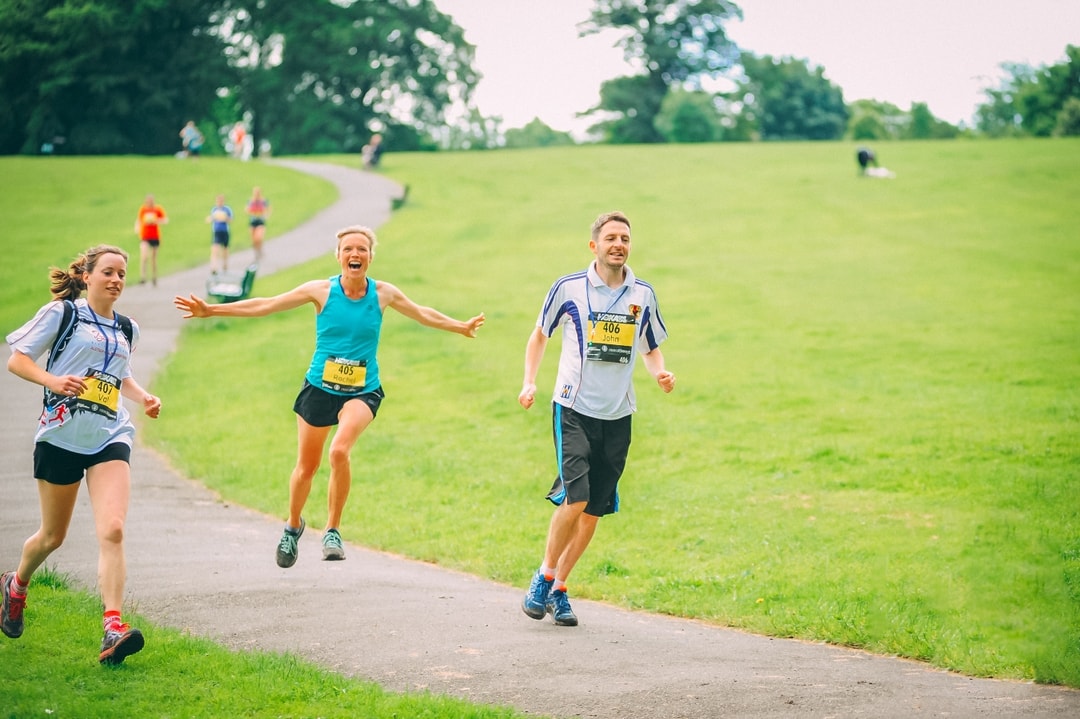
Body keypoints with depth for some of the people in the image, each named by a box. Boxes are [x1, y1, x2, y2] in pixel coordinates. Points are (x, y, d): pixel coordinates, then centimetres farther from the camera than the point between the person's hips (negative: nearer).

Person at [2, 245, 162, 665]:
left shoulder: (126, 330, 14)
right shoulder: (62, 313, -2)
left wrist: (143, 398, 11)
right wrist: (53, 381, -21)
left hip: (110, 438, 3)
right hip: (61, 436, -3)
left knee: (112, 531, -17)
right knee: (53, 535, 12)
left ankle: (113, 630, -25)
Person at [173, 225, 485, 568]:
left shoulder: (383, 293, -2)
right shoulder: (322, 291, -7)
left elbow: (423, 314, 17)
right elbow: (265, 305, -3)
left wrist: (461, 327, 24)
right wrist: (212, 310, -6)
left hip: (362, 392, -1)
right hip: (319, 388, 1)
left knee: (340, 451, -27)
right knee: (306, 465, 9)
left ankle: (332, 531, -11)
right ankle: (293, 526, 38)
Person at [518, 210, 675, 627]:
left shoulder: (643, 295, 6)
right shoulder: (568, 288, -2)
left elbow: (652, 348, 18)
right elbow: (540, 334, 12)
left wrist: (659, 373, -3)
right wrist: (529, 381, 0)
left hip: (618, 416, 4)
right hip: (574, 408, -3)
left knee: (595, 509, 4)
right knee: (575, 498, -17)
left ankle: (559, 588, 18)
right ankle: (544, 576, 4)